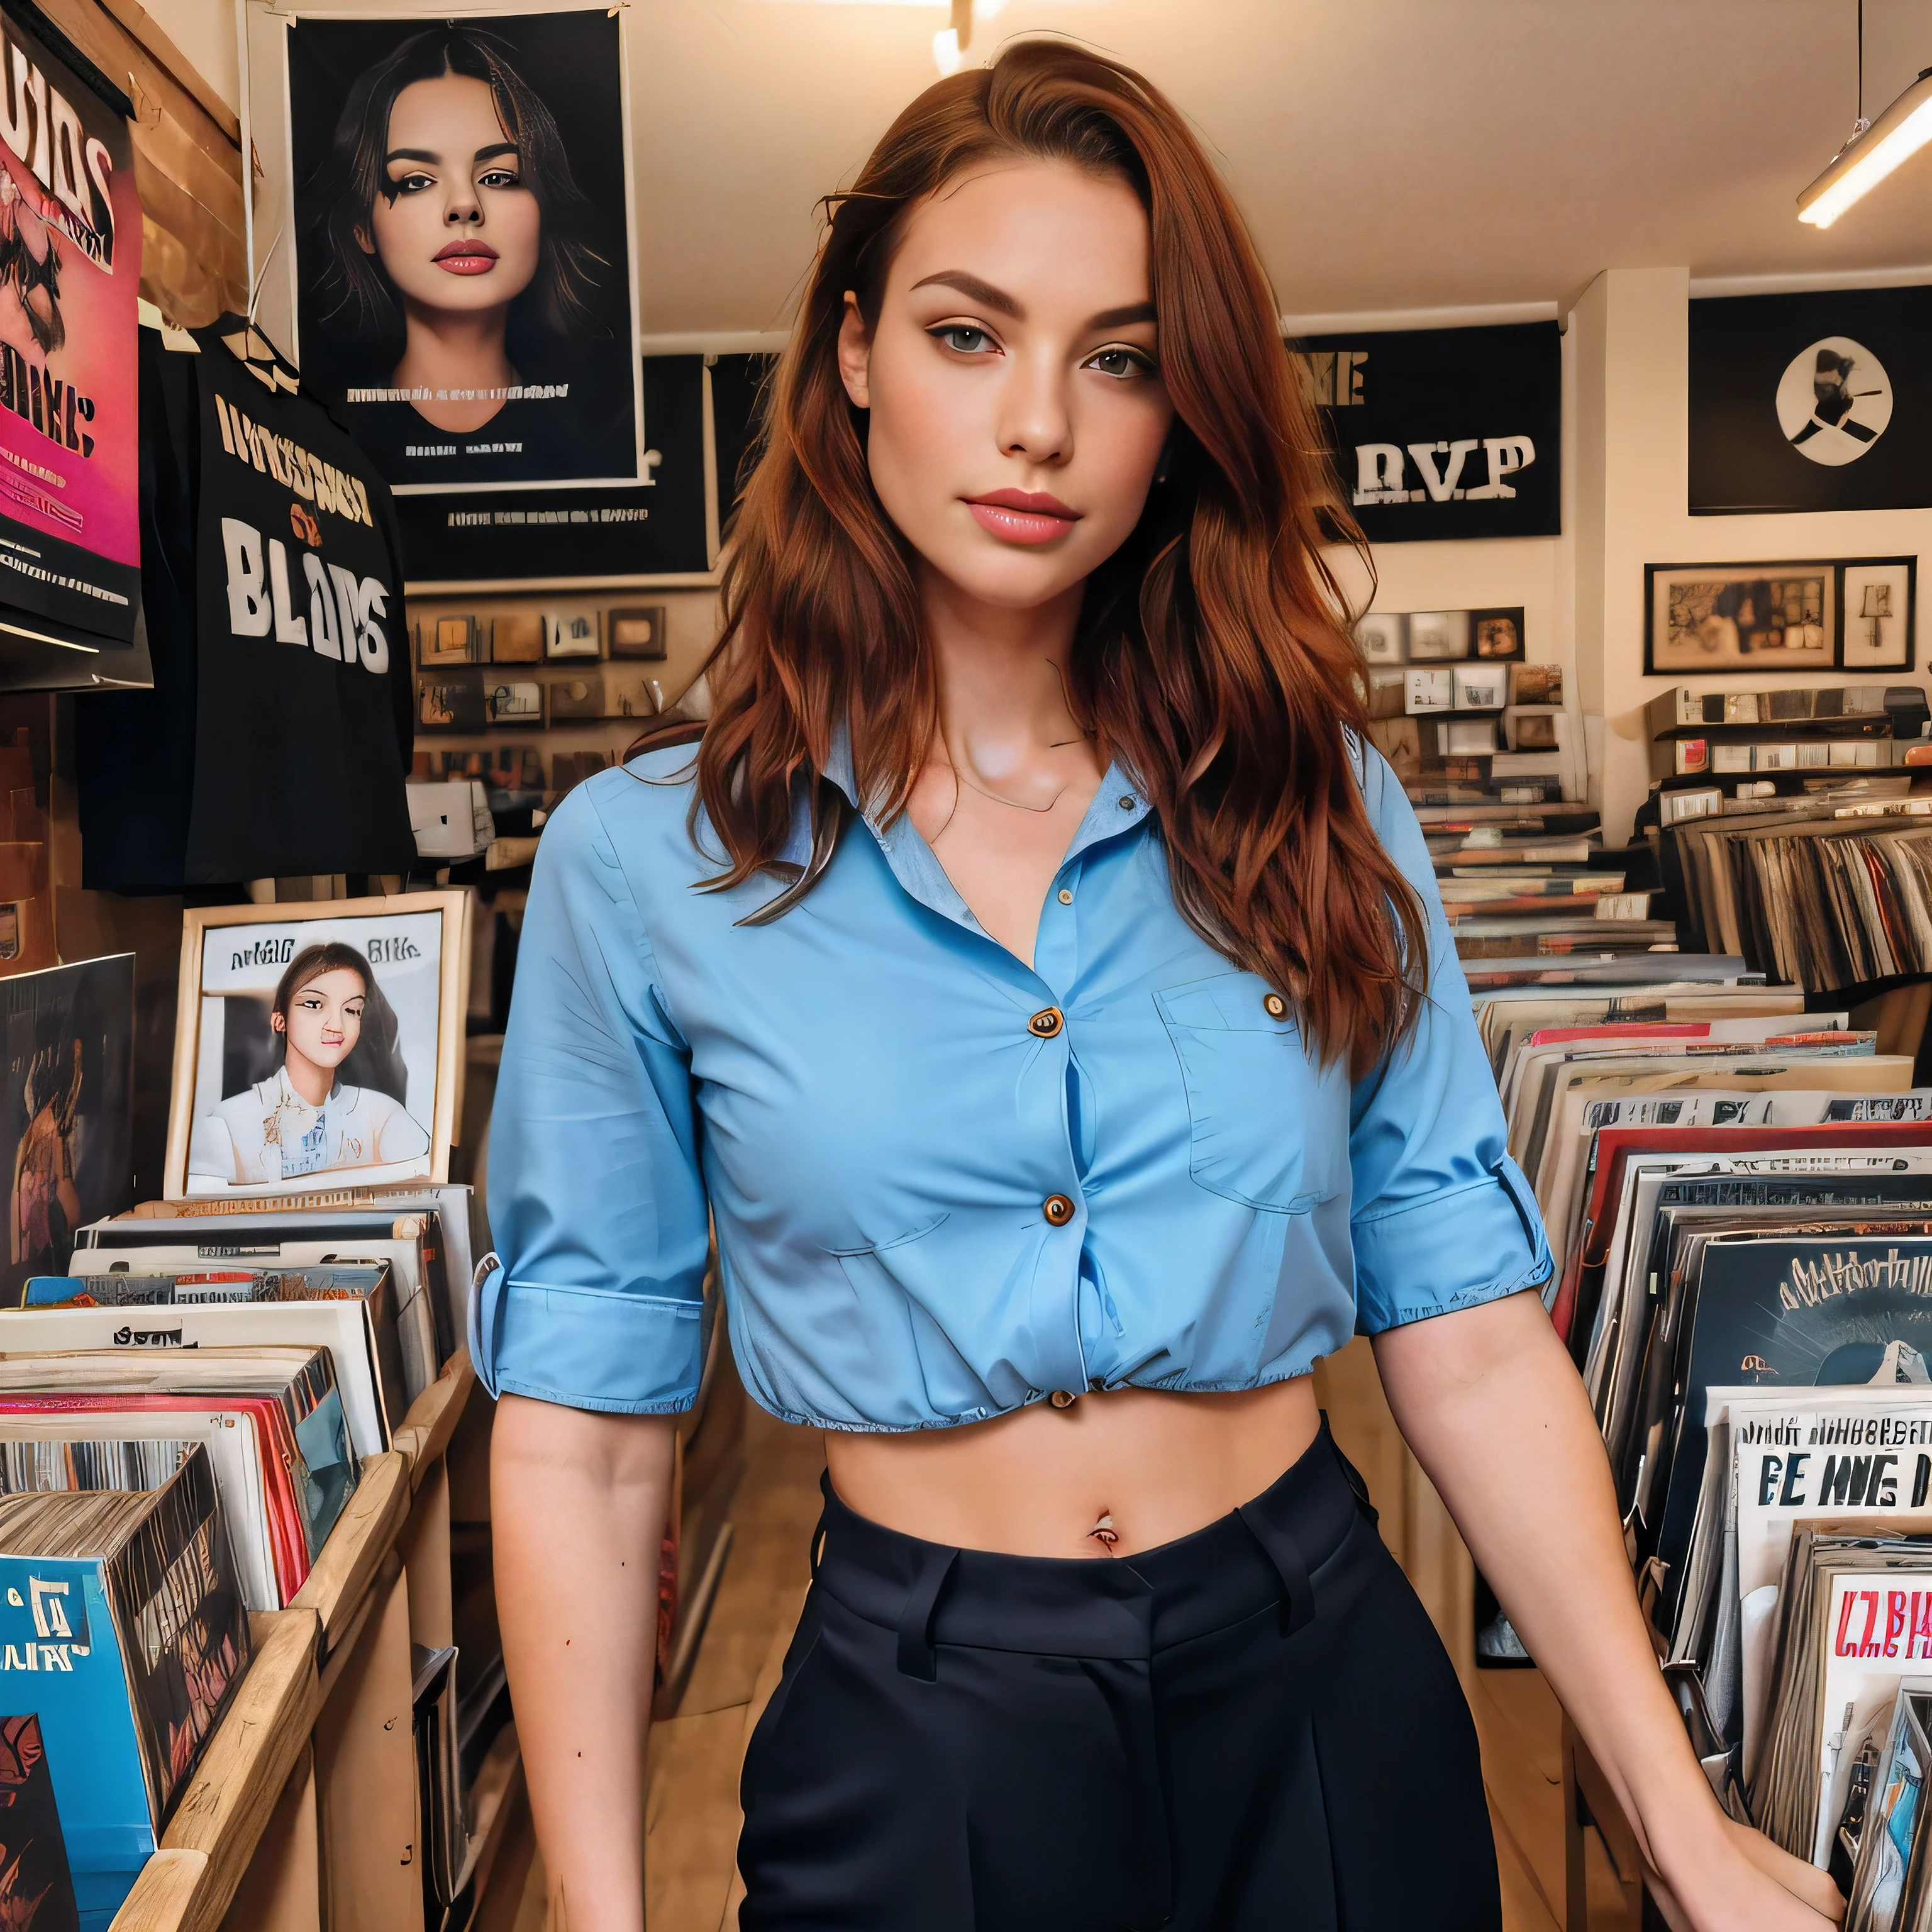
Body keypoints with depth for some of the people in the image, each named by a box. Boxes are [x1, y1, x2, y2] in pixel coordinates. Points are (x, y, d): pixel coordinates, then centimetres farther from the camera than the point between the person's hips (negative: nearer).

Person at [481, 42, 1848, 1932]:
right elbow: (581, 1429, -5)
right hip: (920, 1734, -2)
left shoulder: (1312, 807, -3)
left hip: (1324, 1699, 3)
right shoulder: (639, 865, -8)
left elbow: (1468, 1335, -3)